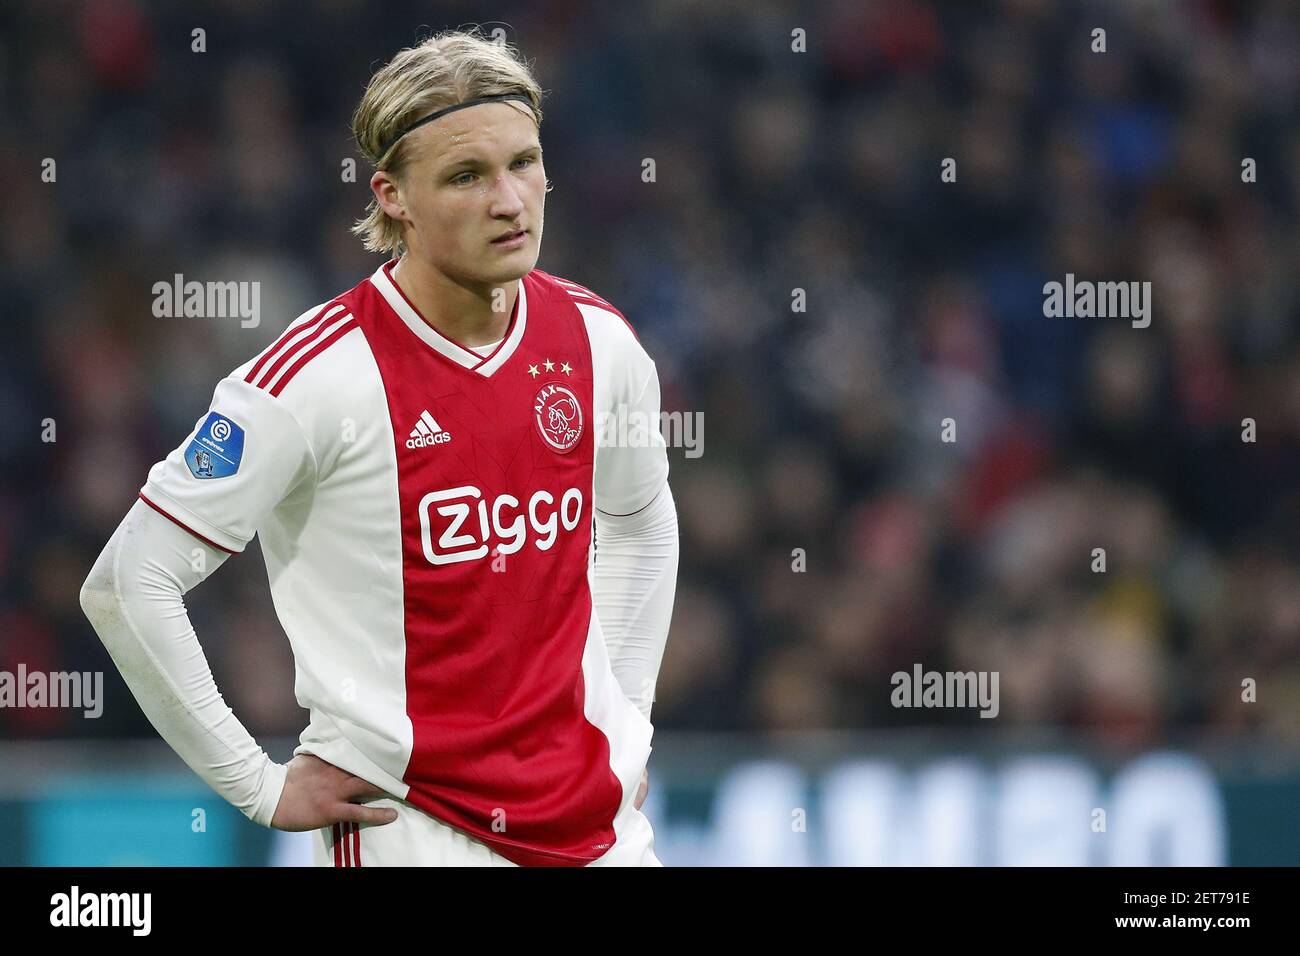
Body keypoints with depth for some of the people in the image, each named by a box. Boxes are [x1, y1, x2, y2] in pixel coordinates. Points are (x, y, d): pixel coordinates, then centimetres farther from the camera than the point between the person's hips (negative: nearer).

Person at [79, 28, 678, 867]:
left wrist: (625, 711, 15)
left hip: (594, 813, 5)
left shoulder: (598, 342, 2)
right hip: (408, 825, -5)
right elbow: (128, 583, -13)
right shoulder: (321, 374, -15)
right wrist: (262, 786, -10)